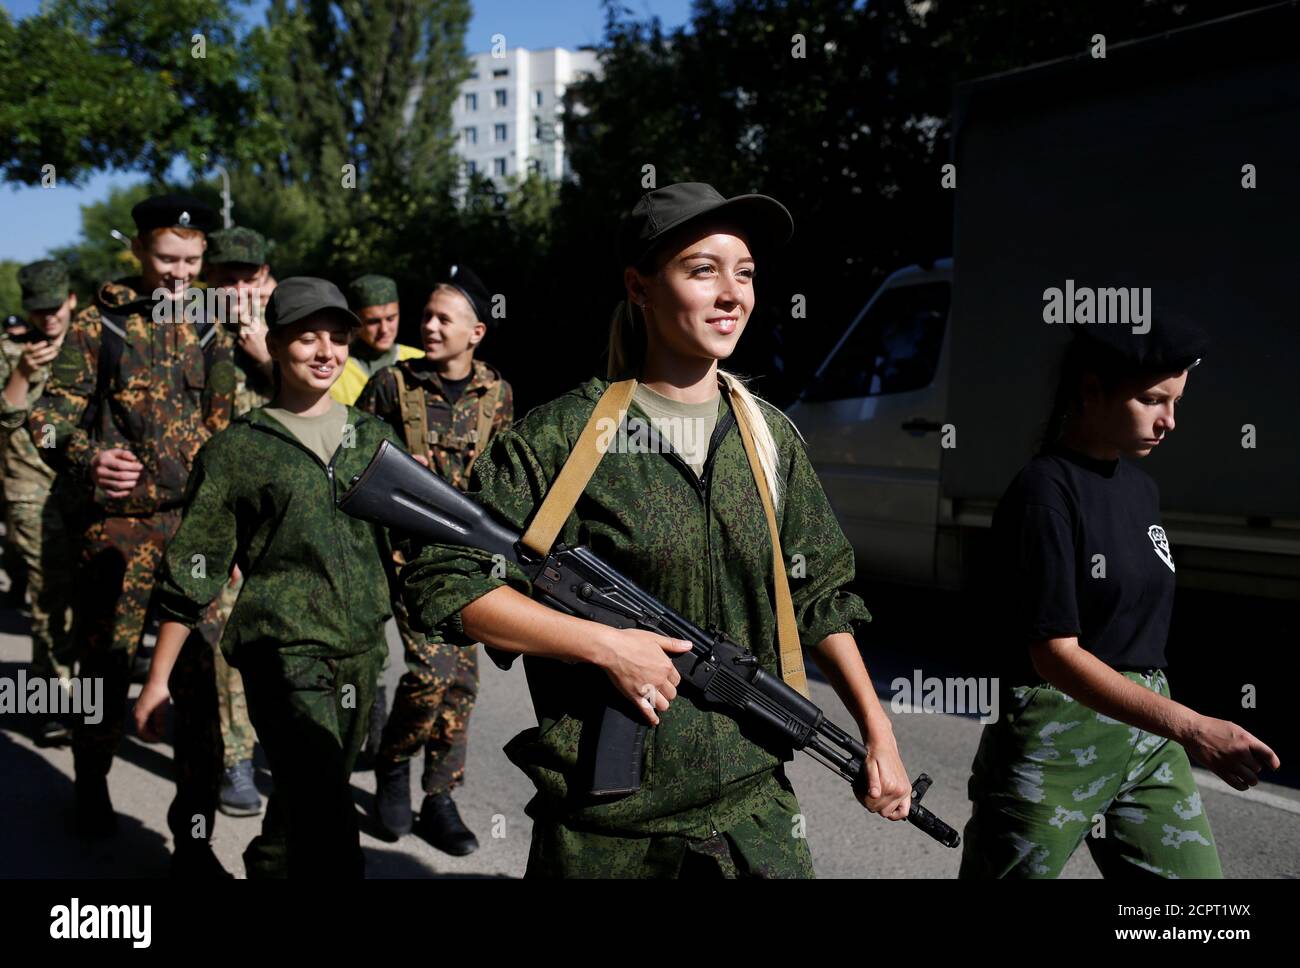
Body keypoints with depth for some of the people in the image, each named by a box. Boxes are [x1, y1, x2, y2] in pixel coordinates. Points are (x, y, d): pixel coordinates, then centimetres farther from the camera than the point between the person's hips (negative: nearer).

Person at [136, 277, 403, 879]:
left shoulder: (374, 438, 11)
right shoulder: (237, 449, 0)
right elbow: (190, 574, 1)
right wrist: (157, 680, 0)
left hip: (361, 654, 5)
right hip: (283, 652, -5)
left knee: (300, 811, 17)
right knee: (328, 828, -16)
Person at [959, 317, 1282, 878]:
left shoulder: (1141, 488, 9)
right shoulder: (1045, 491, -15)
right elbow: (1055, 654, -21)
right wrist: (1192, 729, -29)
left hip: (1146, 730, 7)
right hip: (1057, 742, -7)